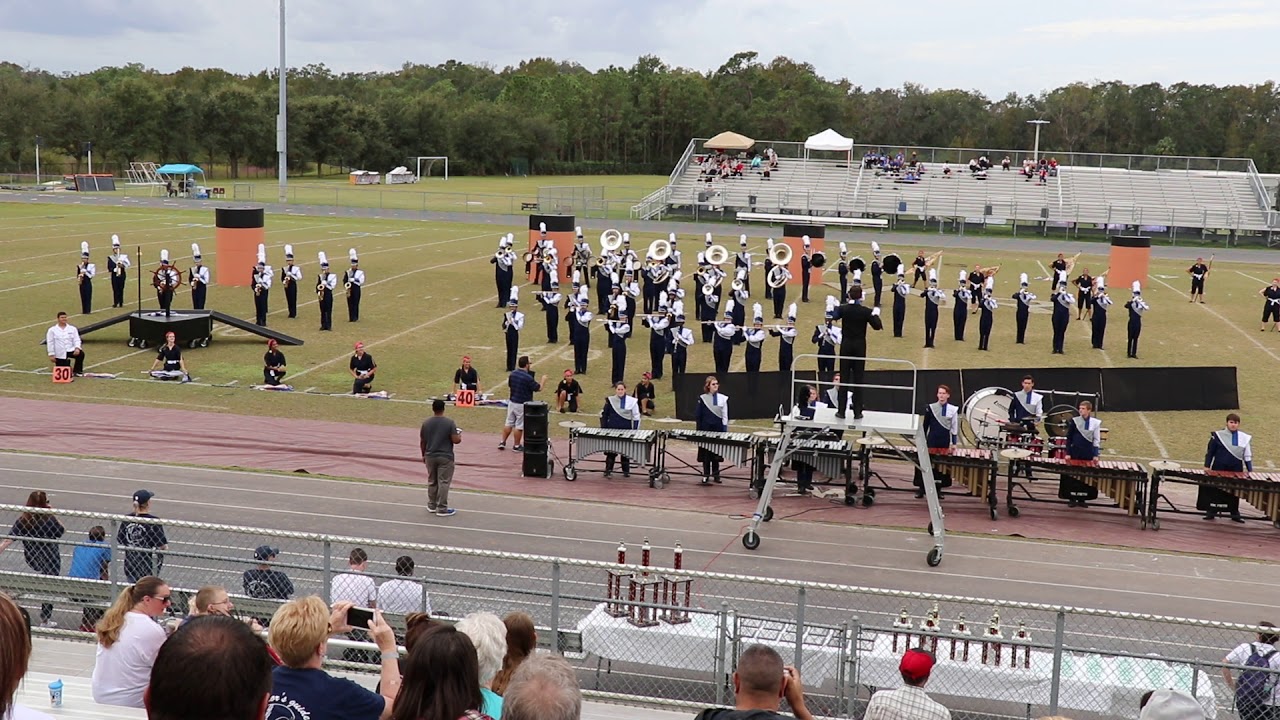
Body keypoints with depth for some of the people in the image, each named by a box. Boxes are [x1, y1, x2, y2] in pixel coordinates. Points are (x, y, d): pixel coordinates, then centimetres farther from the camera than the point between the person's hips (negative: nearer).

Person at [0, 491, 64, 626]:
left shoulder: (22, 520, -12)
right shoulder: (49, 519, -21)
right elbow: (62, 531, -3)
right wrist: (53, 515, -3)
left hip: (32, 560, 5)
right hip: (50, 559, -5)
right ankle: (45, 620, 18)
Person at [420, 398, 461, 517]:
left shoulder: (426, 423, -1)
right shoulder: (449, 423, -12)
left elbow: (422, 442, 5)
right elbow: (456, 440, -14)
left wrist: (423, 455, 19)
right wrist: (459, 436, 8)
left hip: (430, 457, 4)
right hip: (445, 458, -4)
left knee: (432, 482, 17)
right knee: (443, 483, 0)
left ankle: (432, 506, 25)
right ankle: (442, 509, 0)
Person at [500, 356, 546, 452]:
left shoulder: (513, 374, -1)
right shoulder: (528, 377, -22)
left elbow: (509, 384, 16)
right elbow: (538, 388, -12)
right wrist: (543, 380, 6)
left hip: (512, 402, 7)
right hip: (522, 404, -6)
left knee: (508, 423, 17)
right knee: (519, 426, 5)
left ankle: (502, 442, 21)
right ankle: (517, 446, 14)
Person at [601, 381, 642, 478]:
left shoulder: (632, 401, -2)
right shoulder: (610, 400, 0)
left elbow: (636, 417, 3)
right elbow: (604, 415, 7)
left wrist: (635, 431, -2)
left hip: (626, 430, 0)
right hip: (612, 430, 0)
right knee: (611, 452, 1)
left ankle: (626, 471, 18)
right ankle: (608, 471, 7)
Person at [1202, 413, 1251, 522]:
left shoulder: (1245, 438, 3)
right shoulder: (1218, 435, -5)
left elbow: (1248, 456, 8)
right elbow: (1210, 452, 0)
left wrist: (1250, 471, 4)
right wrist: (1207, 466, -5)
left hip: (1236, 470, 2)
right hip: (1219, 469, -2)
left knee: (1235, 492, 10)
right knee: (1215, 490, 6)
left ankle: (1235, 513, 21)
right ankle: (1211, 512, 16)